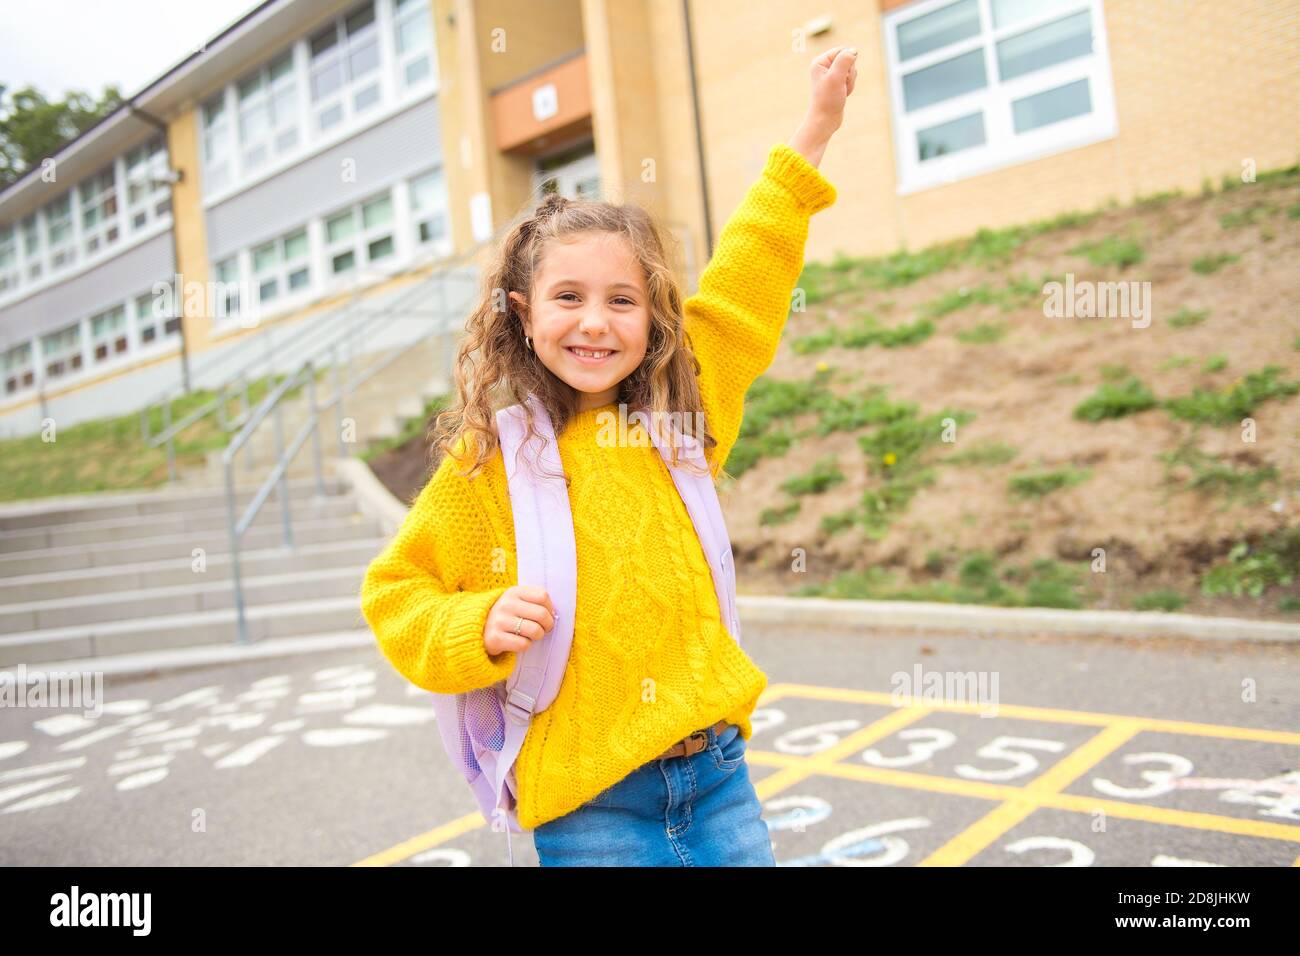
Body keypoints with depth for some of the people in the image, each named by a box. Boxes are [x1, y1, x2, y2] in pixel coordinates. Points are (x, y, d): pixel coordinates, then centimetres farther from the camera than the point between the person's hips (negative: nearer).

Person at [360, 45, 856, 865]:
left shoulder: (677, 419, 1)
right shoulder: (487, 459, -7)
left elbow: (742, 289, 8)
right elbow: (396, 592, 1)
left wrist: (817, 127, 13)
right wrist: (480, 626, -19)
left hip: (717, 771, 4)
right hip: (587, 802, -3)